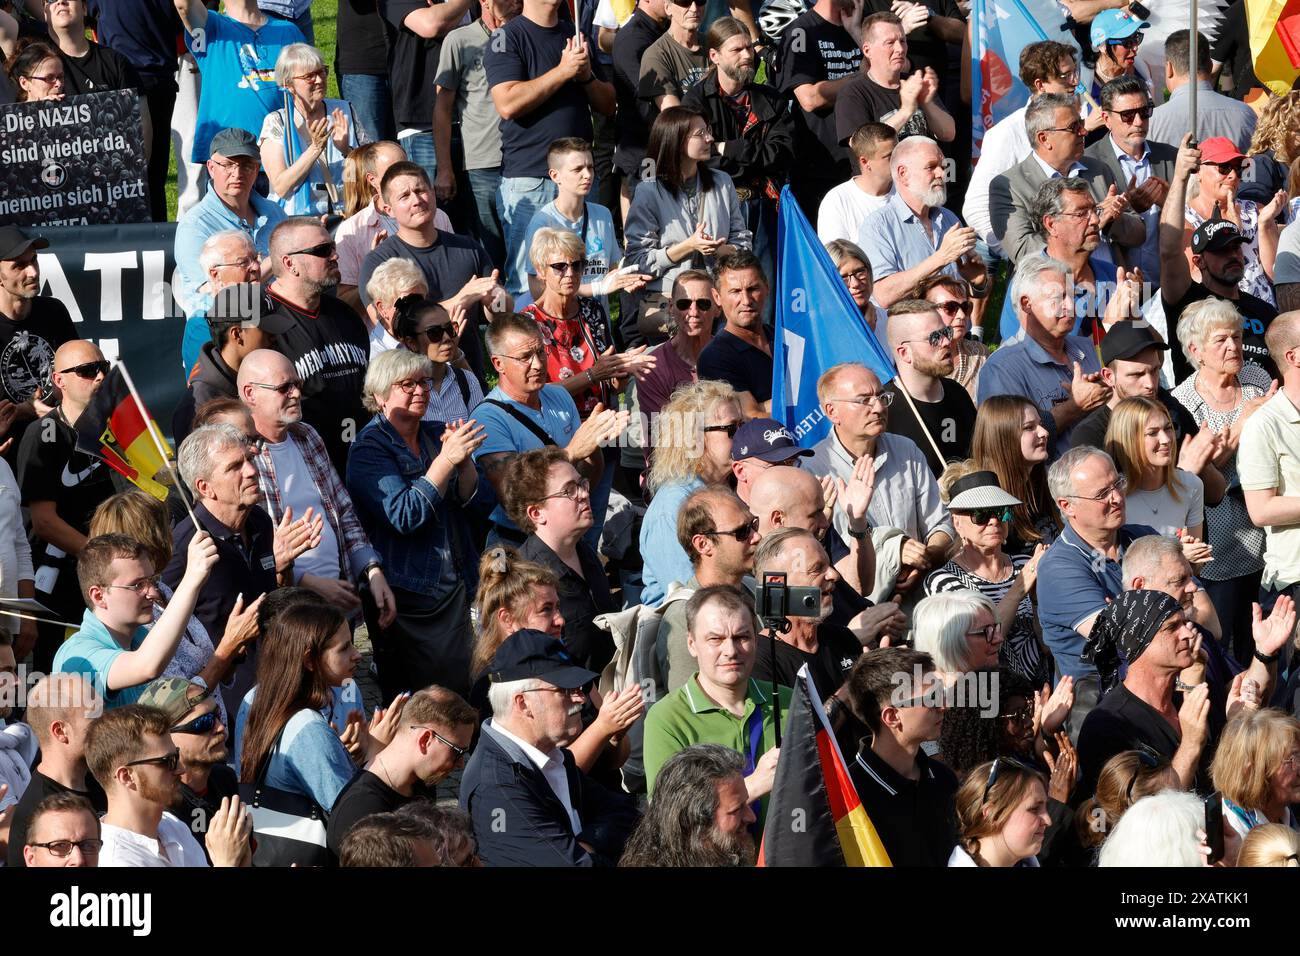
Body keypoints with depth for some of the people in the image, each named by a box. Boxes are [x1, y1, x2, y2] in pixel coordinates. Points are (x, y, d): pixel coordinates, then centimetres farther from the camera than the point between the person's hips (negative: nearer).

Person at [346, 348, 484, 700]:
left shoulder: (436, 434, 10)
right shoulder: (370, 447, -9)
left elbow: (470, 497, 4)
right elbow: (404, 516, -20)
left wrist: (464, 460, -16)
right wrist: (447, 459, -24)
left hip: (453, 589, 6)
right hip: (407, 599, -6)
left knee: (461, 693, 6)